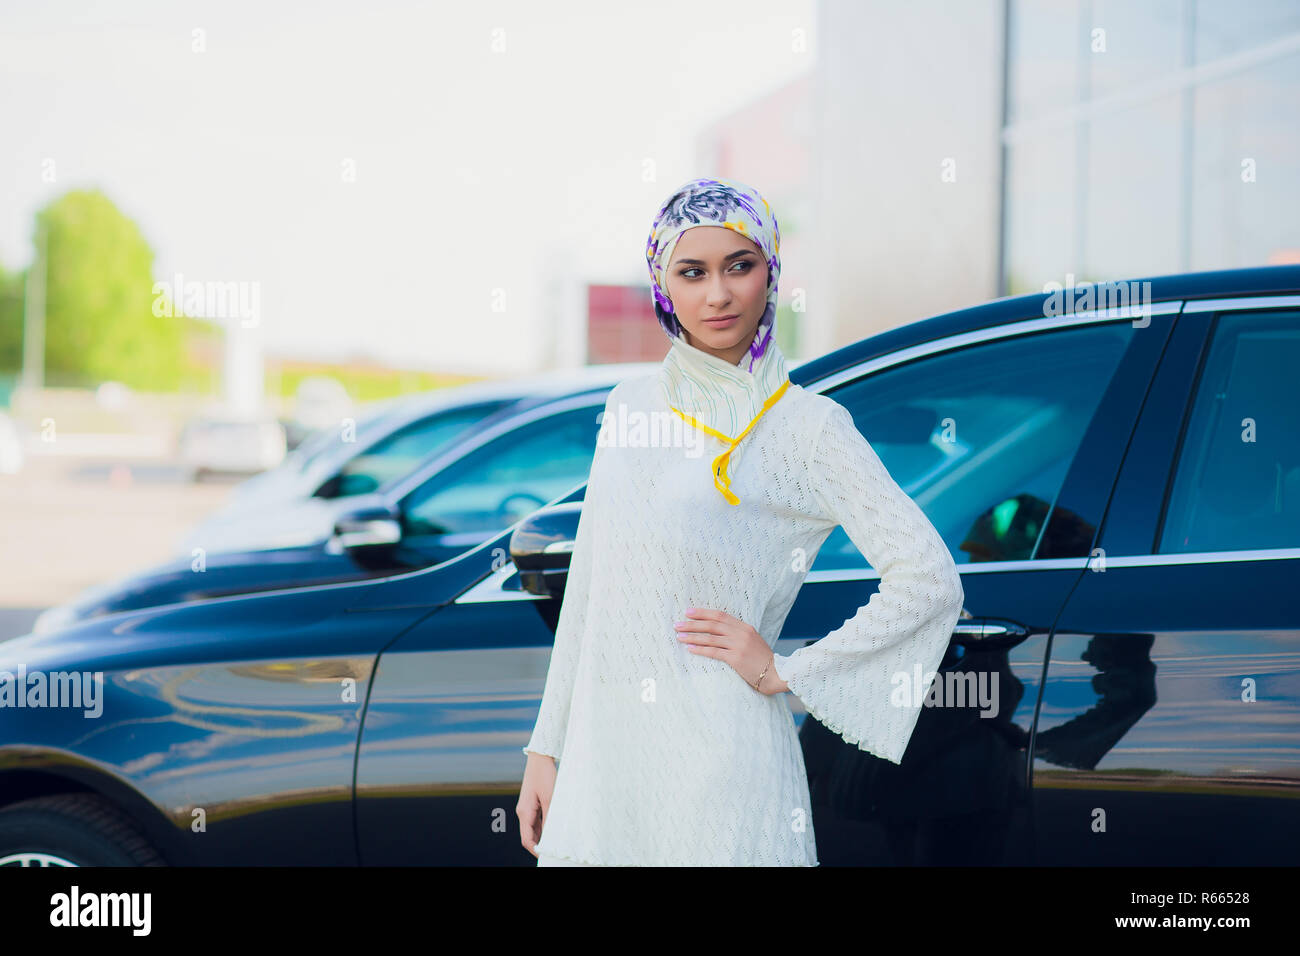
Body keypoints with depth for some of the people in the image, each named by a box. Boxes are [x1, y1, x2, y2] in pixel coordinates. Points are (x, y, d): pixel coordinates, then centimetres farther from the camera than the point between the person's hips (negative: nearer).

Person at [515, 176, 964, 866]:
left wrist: (782, 671, -8)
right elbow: (587, 588, 13)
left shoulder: (806, 425, -6)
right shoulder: (632, 405, 10)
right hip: (601, 749, 5)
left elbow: (929, 583, -12)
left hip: (714, 754, -5)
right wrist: (547, 747, 11)